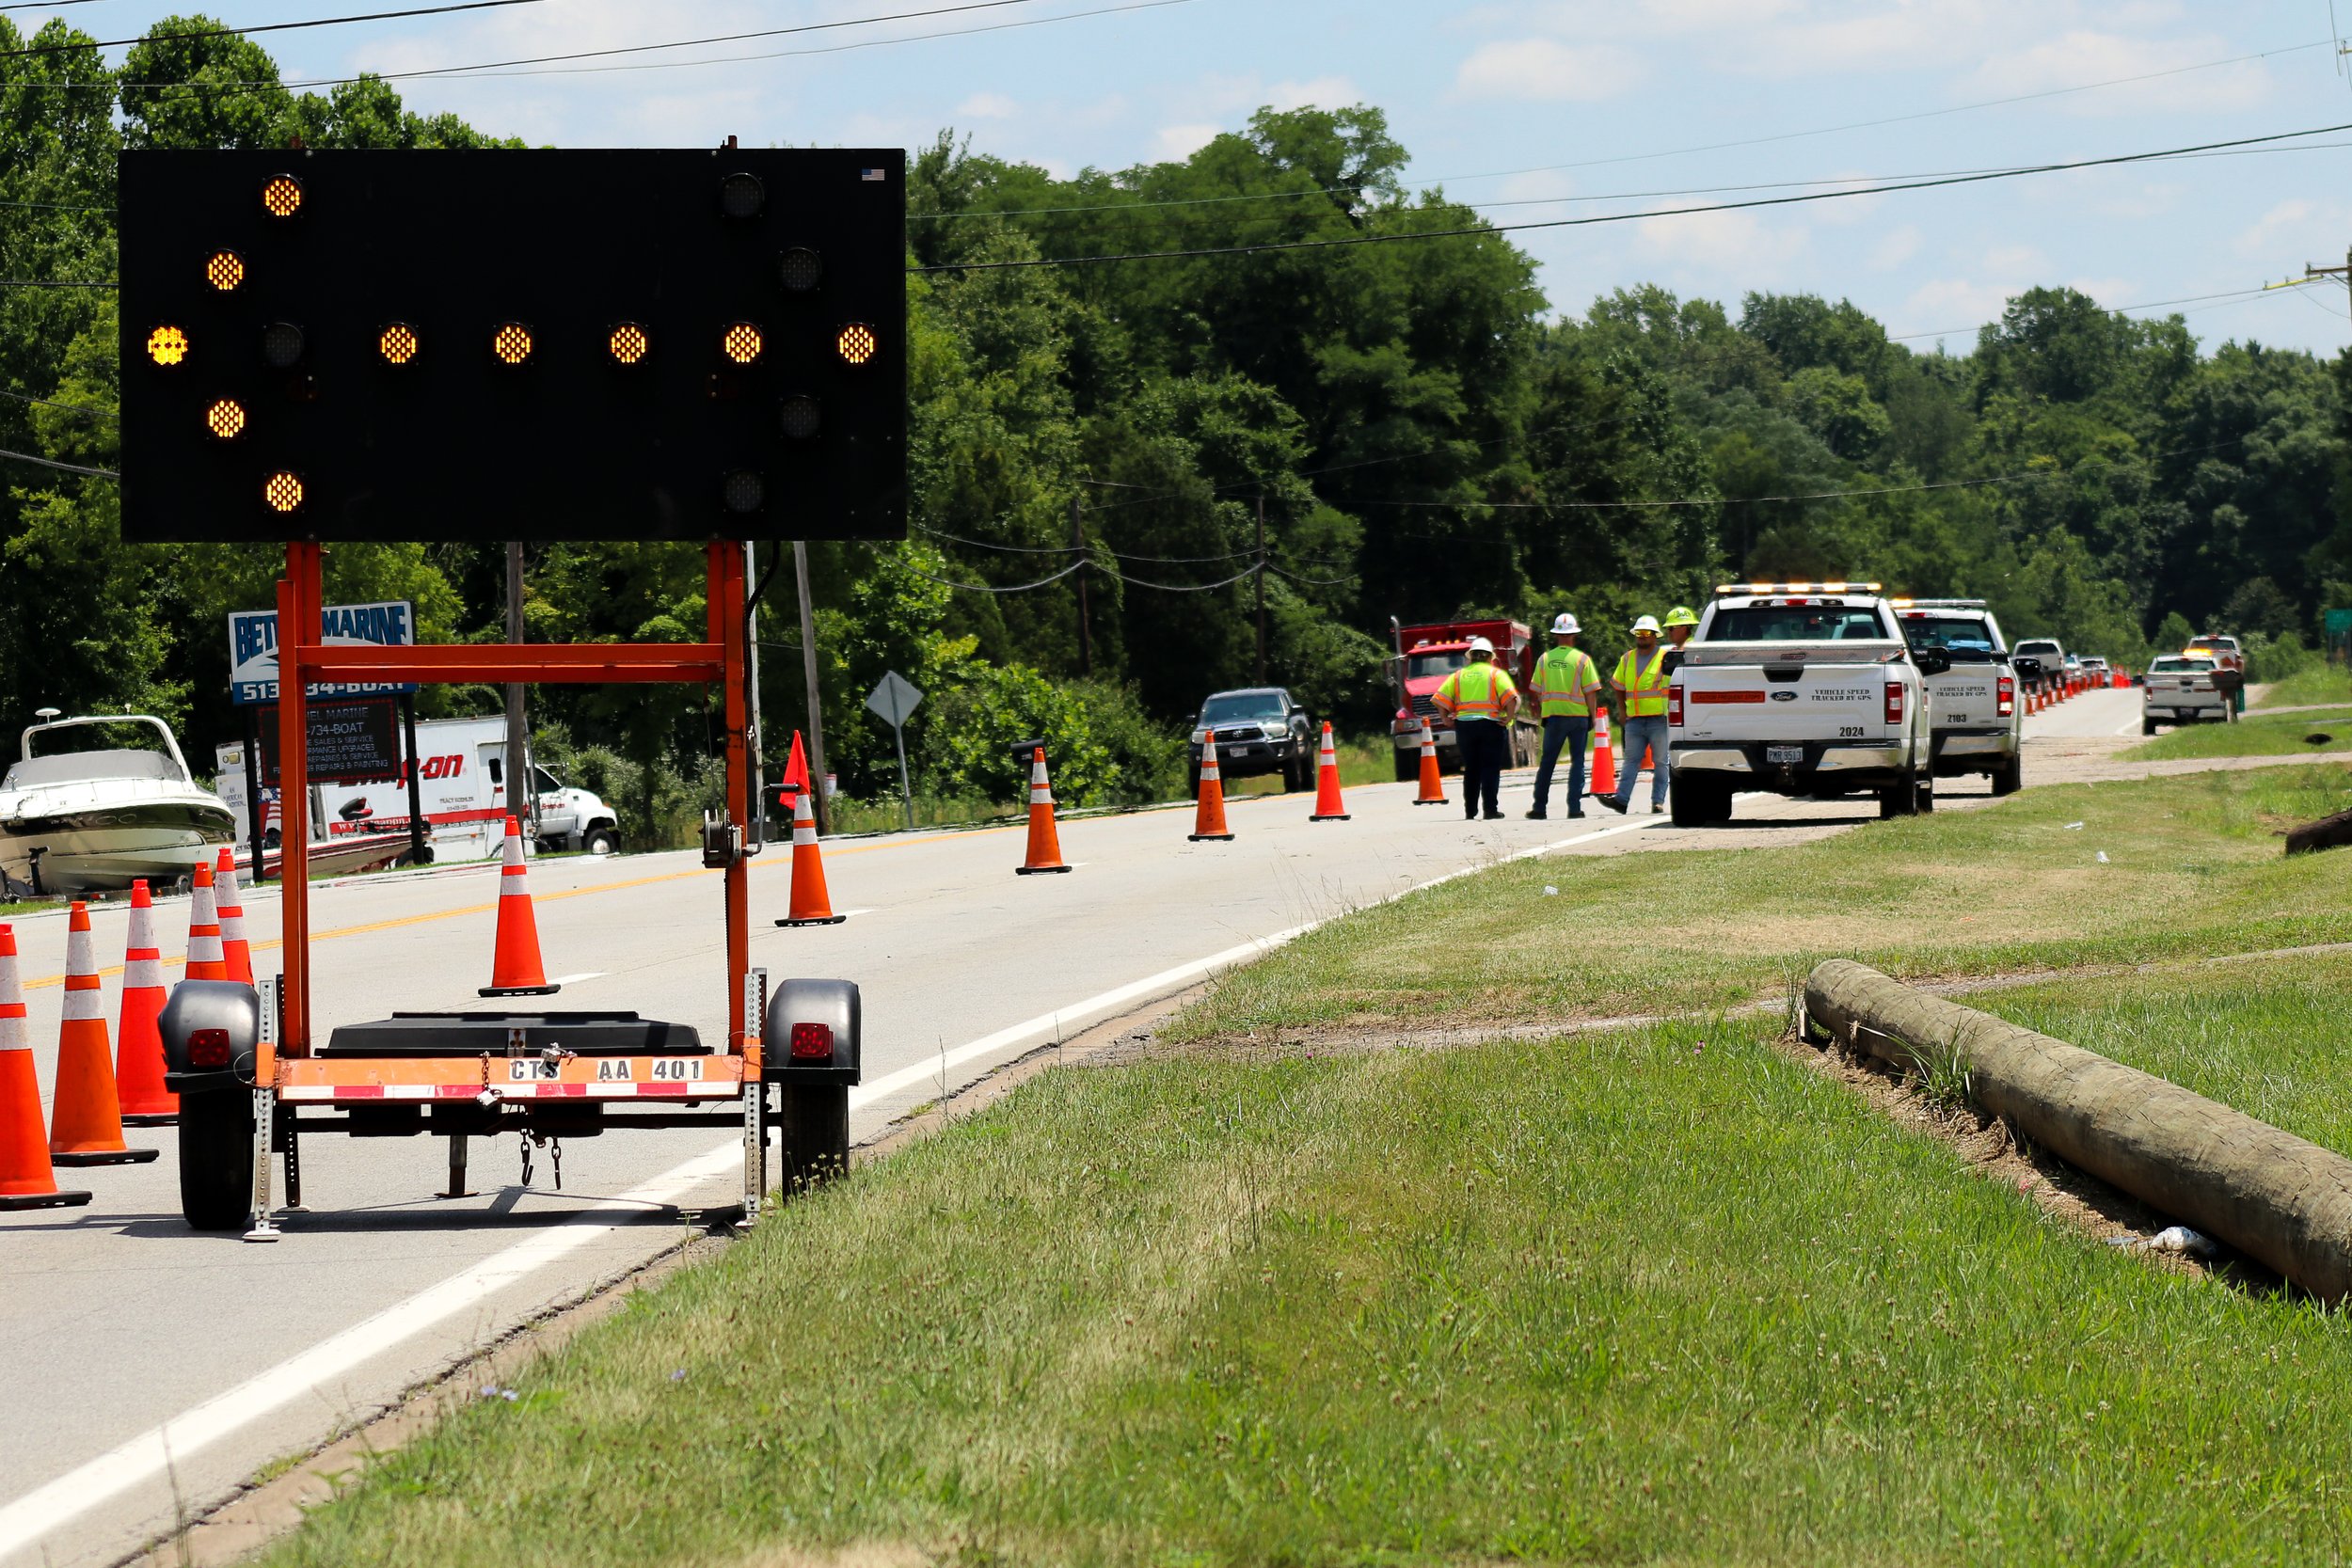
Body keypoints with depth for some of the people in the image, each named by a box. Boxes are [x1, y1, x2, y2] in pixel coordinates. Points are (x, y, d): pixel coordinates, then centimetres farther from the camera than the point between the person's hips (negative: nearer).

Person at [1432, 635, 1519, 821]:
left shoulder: (1459, 675, 9)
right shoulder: (1496, 673, 1)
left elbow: (1441, 700, 0)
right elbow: (1510, 698, -15)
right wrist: (1508, 718, -7)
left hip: (1464, 726, 3)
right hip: (1491, 725, -3)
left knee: (1471, 770, 11)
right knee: (1490, 769, 0)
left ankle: (1470, 812, 11)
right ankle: (1490, 810, -7)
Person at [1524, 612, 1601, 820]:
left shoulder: (1545, 659, 4)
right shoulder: (1582, 659, -4)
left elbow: (1537, 691, 8)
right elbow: (1590, 691, -5)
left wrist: (1542, 713, 18)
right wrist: (1592, 716, 3)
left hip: (1553, 715, 2)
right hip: (1578, 715, -2)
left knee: (1547, 762, 9)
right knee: (1577, 762, 3)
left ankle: (1539, 808, 9)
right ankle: (1575, 807, -3)